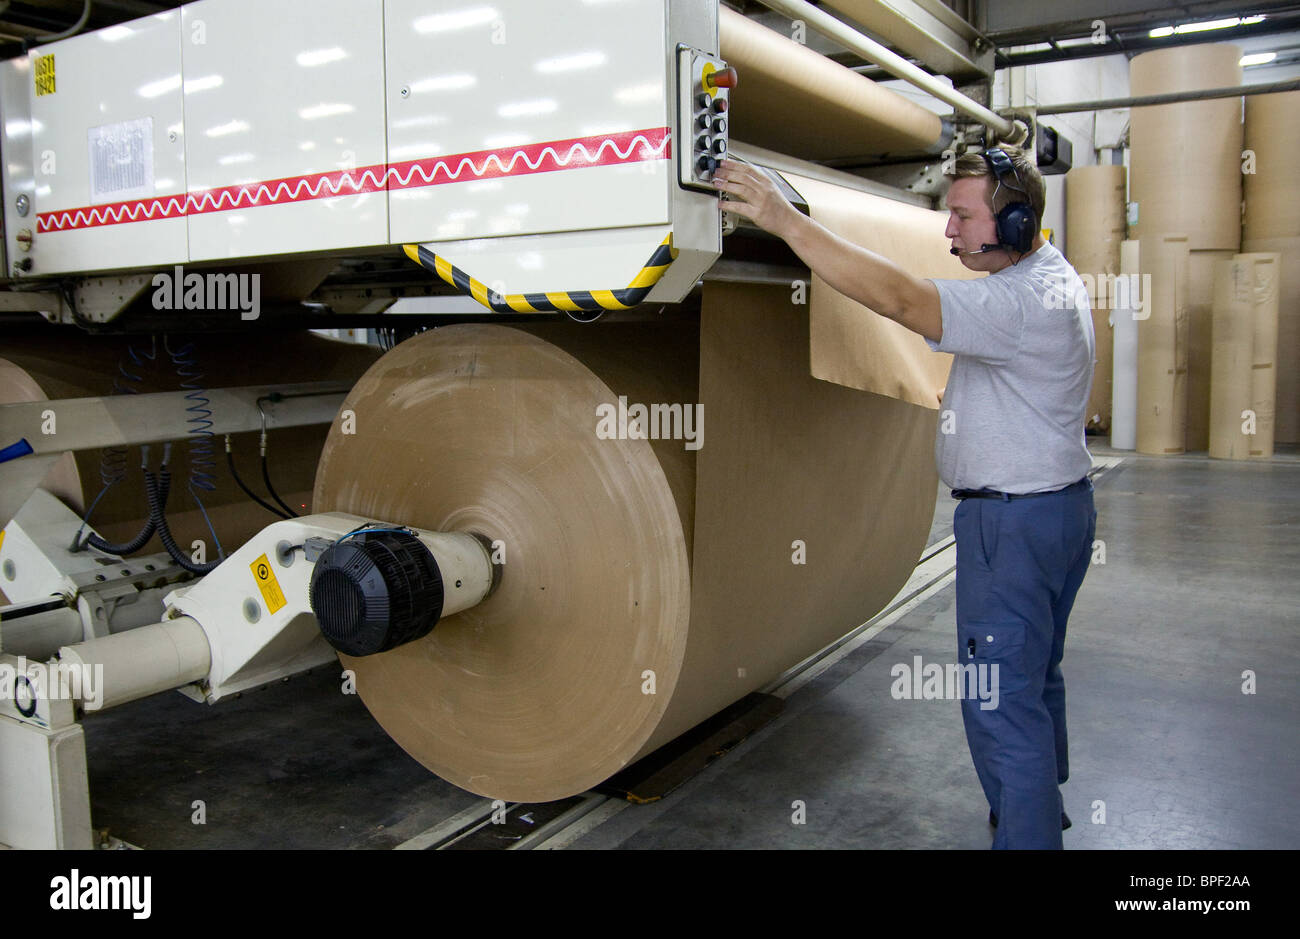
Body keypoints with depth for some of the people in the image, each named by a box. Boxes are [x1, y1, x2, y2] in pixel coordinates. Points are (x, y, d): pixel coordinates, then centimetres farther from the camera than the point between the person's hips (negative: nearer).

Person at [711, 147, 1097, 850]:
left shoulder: (1020, 302, -26)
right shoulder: (1054, 279, 10)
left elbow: (899, 299, -35)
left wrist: (785, 220, -35)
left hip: (1012, 522, -11)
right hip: (1058, 503, 11)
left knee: (1000, 700, -3)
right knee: (1033, 676, 25)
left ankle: (1025, 833, 8)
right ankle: (1042, 806, 43)